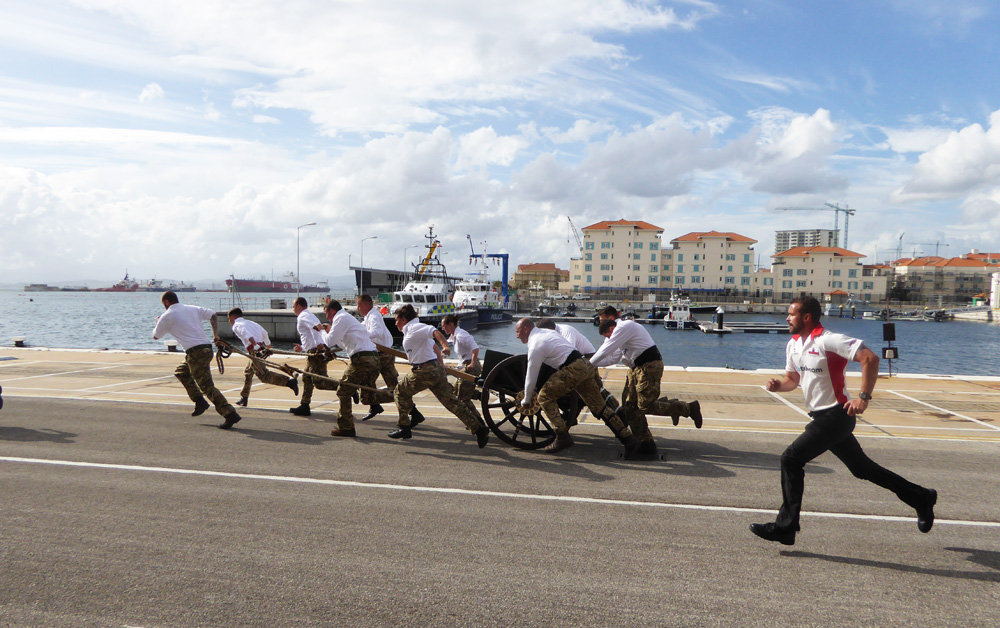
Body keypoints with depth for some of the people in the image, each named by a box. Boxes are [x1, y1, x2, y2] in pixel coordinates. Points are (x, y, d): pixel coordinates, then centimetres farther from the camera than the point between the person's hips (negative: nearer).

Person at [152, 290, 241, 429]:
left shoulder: (166, 316, 3)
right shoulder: (192, 309, 18)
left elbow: (156, 336, 18)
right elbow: (214, 315, 15)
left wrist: (157, 323, 37)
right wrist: (215, 335, 16)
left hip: (195, 353, -8)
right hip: (207, 348, 8)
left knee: (207, 386, -9)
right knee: (180, 371, 28)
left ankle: (230, 414, -19)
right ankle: (199, 401, 19)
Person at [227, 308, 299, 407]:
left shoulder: (236, 326, 3)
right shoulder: (250, 322, 26)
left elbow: (244, 332, -18)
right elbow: (264, 332, 25)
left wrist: (252, 341, -33)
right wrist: (268, 344, 37)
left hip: (255, 351, -9)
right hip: (261, 347, 9)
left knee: (263, 375, -15)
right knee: (248, 372, 25)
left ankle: (289, 381, -30)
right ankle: (244, 398, 35)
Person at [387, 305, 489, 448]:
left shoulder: (413, 328, -7)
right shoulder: (413, 329, 22)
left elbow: (435, 331, -24)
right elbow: (436, 349, 25)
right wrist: (441, 368, 29)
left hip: (424, 371, -9)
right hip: (436, 368, 9)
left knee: (401, 390, 12)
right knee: (451, 401, 4)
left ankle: (404, 428, 17)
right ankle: (479, 428, -2)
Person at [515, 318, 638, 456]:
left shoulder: (535, 345, -7)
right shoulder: (546, 332, 19)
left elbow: (531, 376, -3)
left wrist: (526, 400, 9)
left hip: (572, 370, -9)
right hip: (585, 365, 9)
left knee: (545, 397, 0)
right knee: (599, 405, 11)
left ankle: (562, 437, -2)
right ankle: (628, 438, 11)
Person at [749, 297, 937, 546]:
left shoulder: (828, 340, -17)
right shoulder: (793, 345, 8)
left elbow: (870, 358, -22)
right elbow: (793, 378, 19)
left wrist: (864, 397, -25)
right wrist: (778, 385, -3)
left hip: (836, 415, -9)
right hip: (822, 416, 9)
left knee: (791, 459, -14)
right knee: (862, 467, 19)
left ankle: (785, 527, -7)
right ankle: (921, 499, 37)